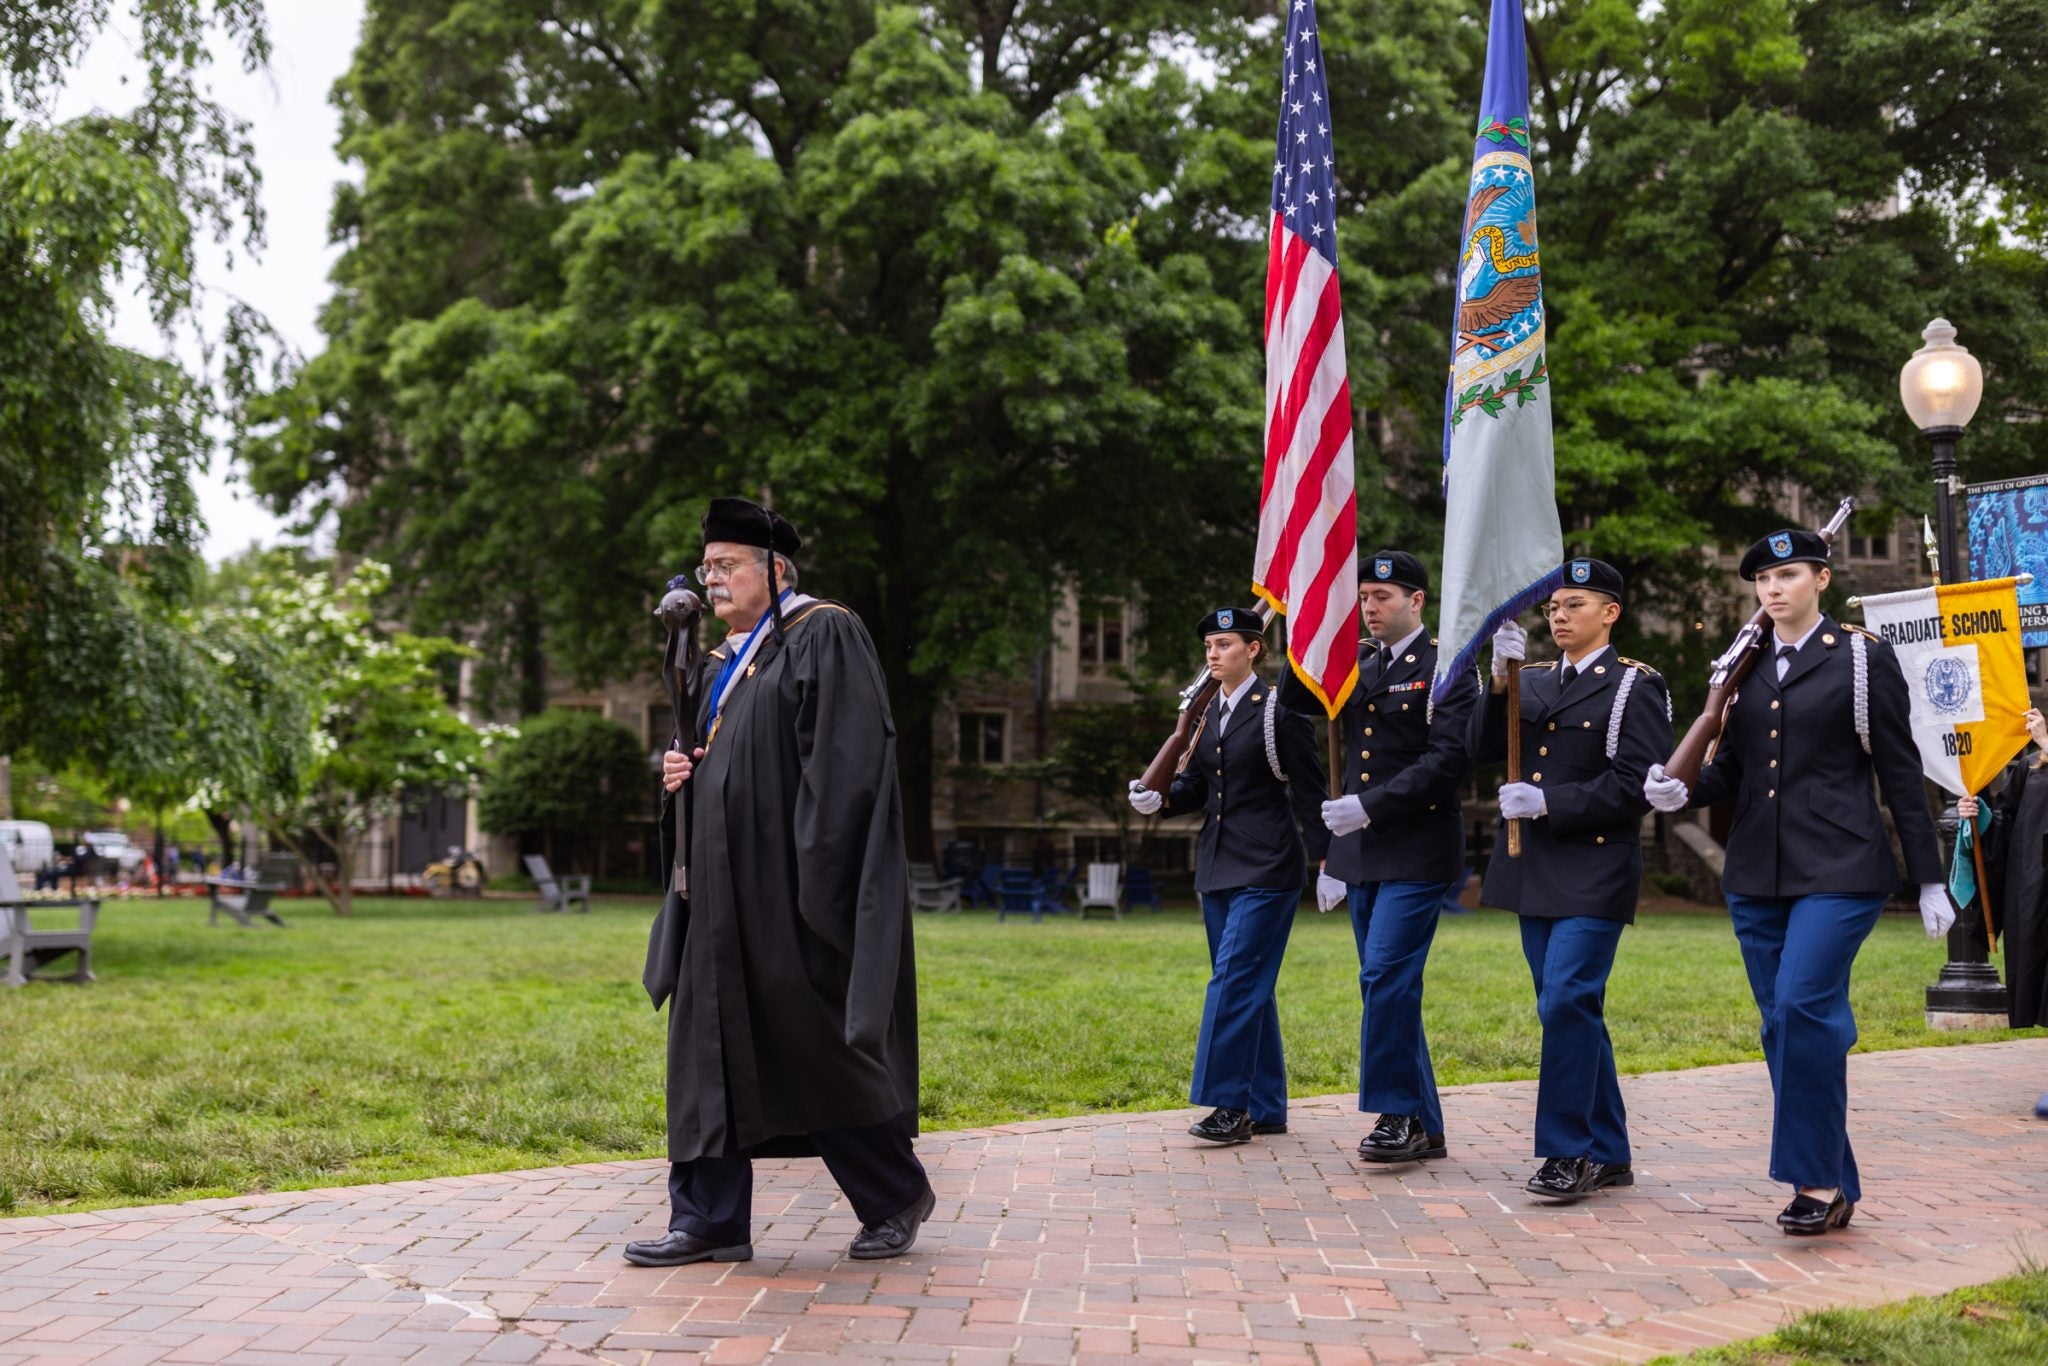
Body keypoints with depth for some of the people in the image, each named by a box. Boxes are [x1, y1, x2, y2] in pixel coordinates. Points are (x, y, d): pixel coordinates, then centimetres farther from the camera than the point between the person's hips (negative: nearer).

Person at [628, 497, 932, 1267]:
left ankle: (896, 1196, 18)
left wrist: (814, 878, -22)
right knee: (709, 1046, 5)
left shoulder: (825, 637, -7)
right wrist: (682, 772, 4)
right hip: (724, 890, 9)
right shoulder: (721, 665, 19)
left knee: (819, 1049, -1)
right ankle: (709, 1220, 11)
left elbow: (847, 761, -16)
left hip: (791, 886, -8)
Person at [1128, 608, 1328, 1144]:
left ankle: (1230, 1104, -10)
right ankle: (1265, 1108, 17)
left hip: (1266, 868, -8)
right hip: (1218, 867, 8)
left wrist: (1326, 861, -10)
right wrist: (1158, 799, -8)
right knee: (1248, 987, 10)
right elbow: (1195, 785, 13)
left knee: (1235, 979, -13)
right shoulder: (1208, 713, 12)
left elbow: (1309, 793, -8)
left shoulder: (1280, 710, -8)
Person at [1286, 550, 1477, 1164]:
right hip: (1361, 854, 7)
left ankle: (1399, 1113, -5)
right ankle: (1422, 1126, 16)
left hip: (1418, 853, -7)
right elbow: (1298, 700, 5)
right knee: (1387, 987, 9)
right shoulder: (1359, 666, 16)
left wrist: (1370, 806, -20)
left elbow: (1448, 759, -15)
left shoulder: (1446, 667, -6)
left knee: (1386, 976, -15)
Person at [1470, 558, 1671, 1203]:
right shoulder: (1531, 682, 16)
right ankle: (1606, 1155, 18)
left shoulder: (1635, 686, -2)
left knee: (1565, 1002, -15)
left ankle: (1568, 1150, -5)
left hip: (1595, 872, -6)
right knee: (1574, 1010, 10)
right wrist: (1501, 681, -10)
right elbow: (1484, 749, 4)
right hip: (1535, 871, 6)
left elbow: (1637, 782, -11)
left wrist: (1549, 803, -17)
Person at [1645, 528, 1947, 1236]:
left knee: (1802, 1004, -20)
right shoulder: (1744, 667, 13)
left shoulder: (1862, 657, 0)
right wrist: (1681, 790, -7)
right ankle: (1830, 1185, 16)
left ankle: (1818, 1177, -9)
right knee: (1785, 1025, 6)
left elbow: (1900, 772, 0)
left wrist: (1929, 882, -1)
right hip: (1758, 872, 5)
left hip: (1839, 868, -5)